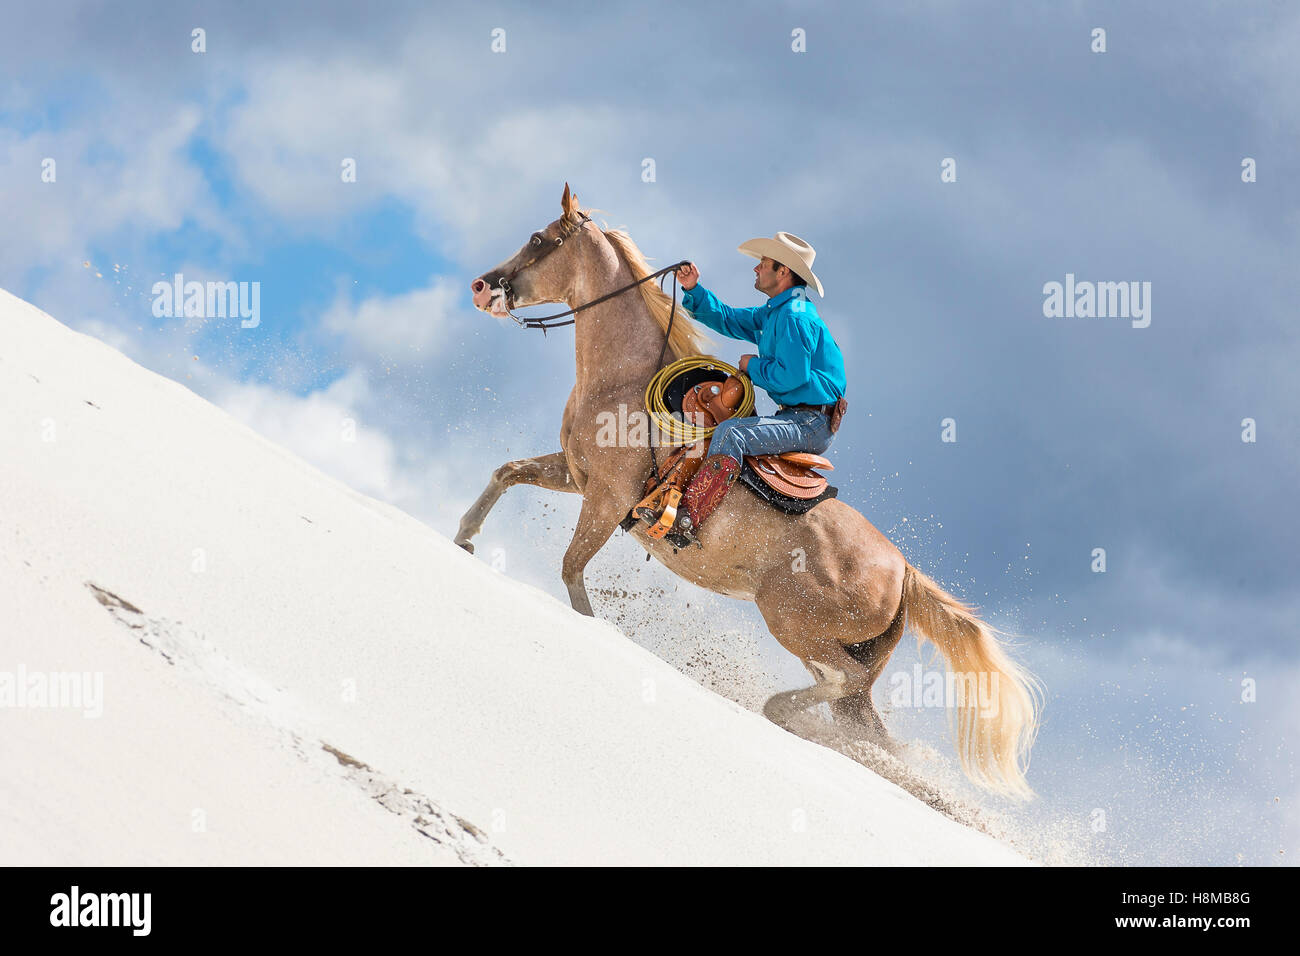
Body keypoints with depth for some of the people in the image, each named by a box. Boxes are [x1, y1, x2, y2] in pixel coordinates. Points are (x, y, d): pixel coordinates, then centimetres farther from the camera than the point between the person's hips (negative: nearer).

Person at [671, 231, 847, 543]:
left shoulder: (795, 317, -17)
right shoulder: (774, 313, 16)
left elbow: (790, 376, -25)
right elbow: (727, 320, 25)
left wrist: (752, 365, -9)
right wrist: (693, 290, 11)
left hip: (811, 423, -11)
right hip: (795, 418, 11)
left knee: (729, 434, -30)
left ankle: (689, 519, -39)